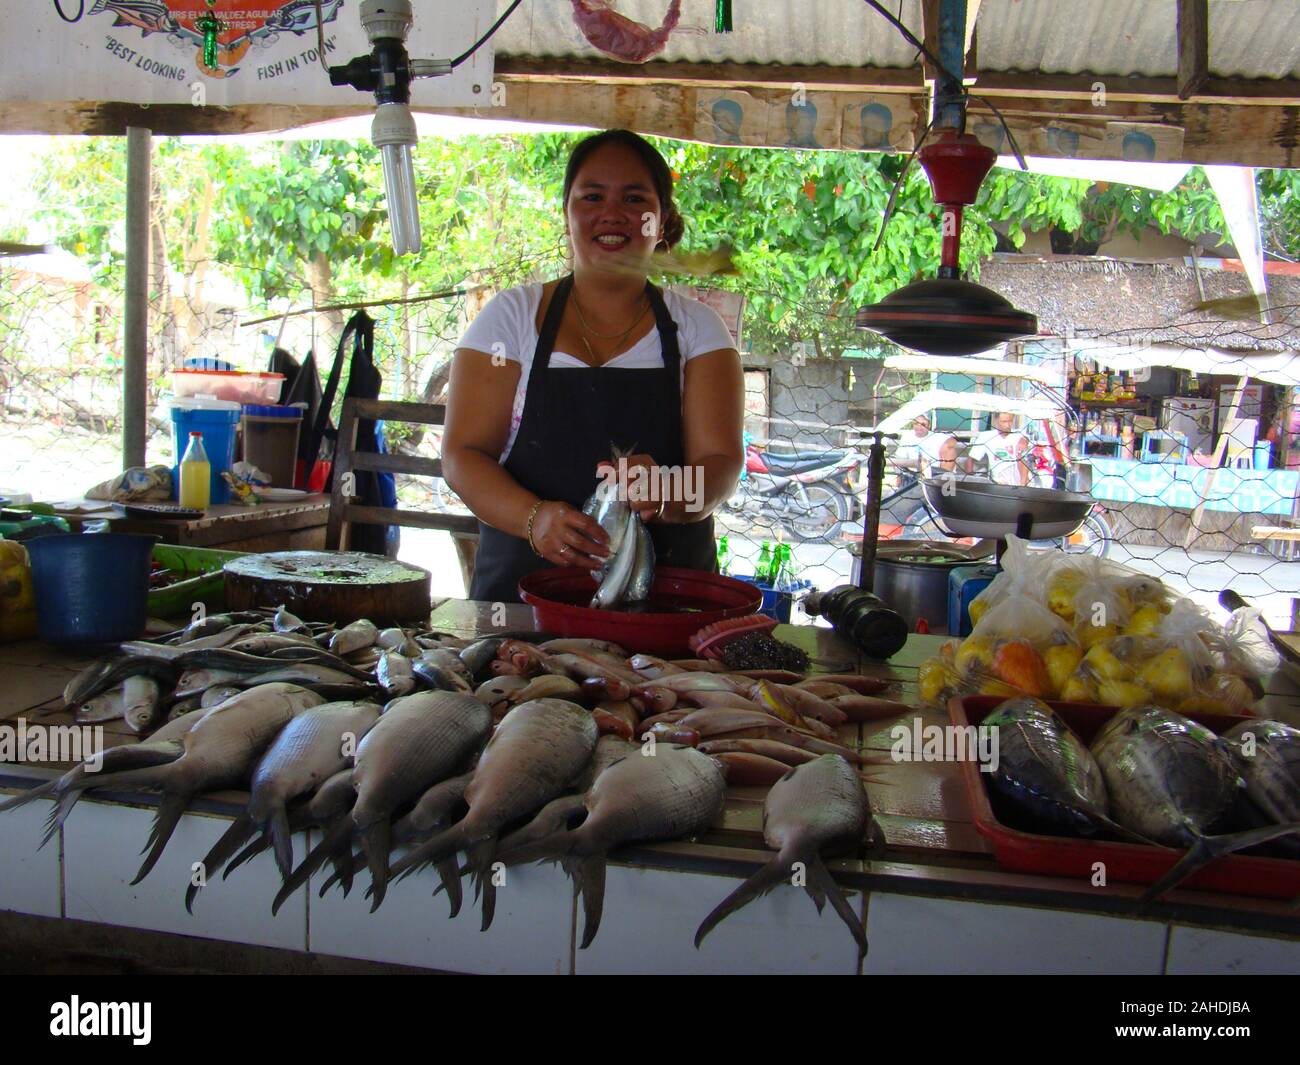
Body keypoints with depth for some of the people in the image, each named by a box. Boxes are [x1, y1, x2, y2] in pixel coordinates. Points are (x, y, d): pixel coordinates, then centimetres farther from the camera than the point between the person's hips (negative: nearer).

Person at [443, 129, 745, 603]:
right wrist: (535, 518, -18)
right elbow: (462, 454, 1)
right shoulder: (512, 315, 8)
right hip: (522, 590, 0)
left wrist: (667, 496, -24)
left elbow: (721, 461, -1)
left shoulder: (696, 328, 9)